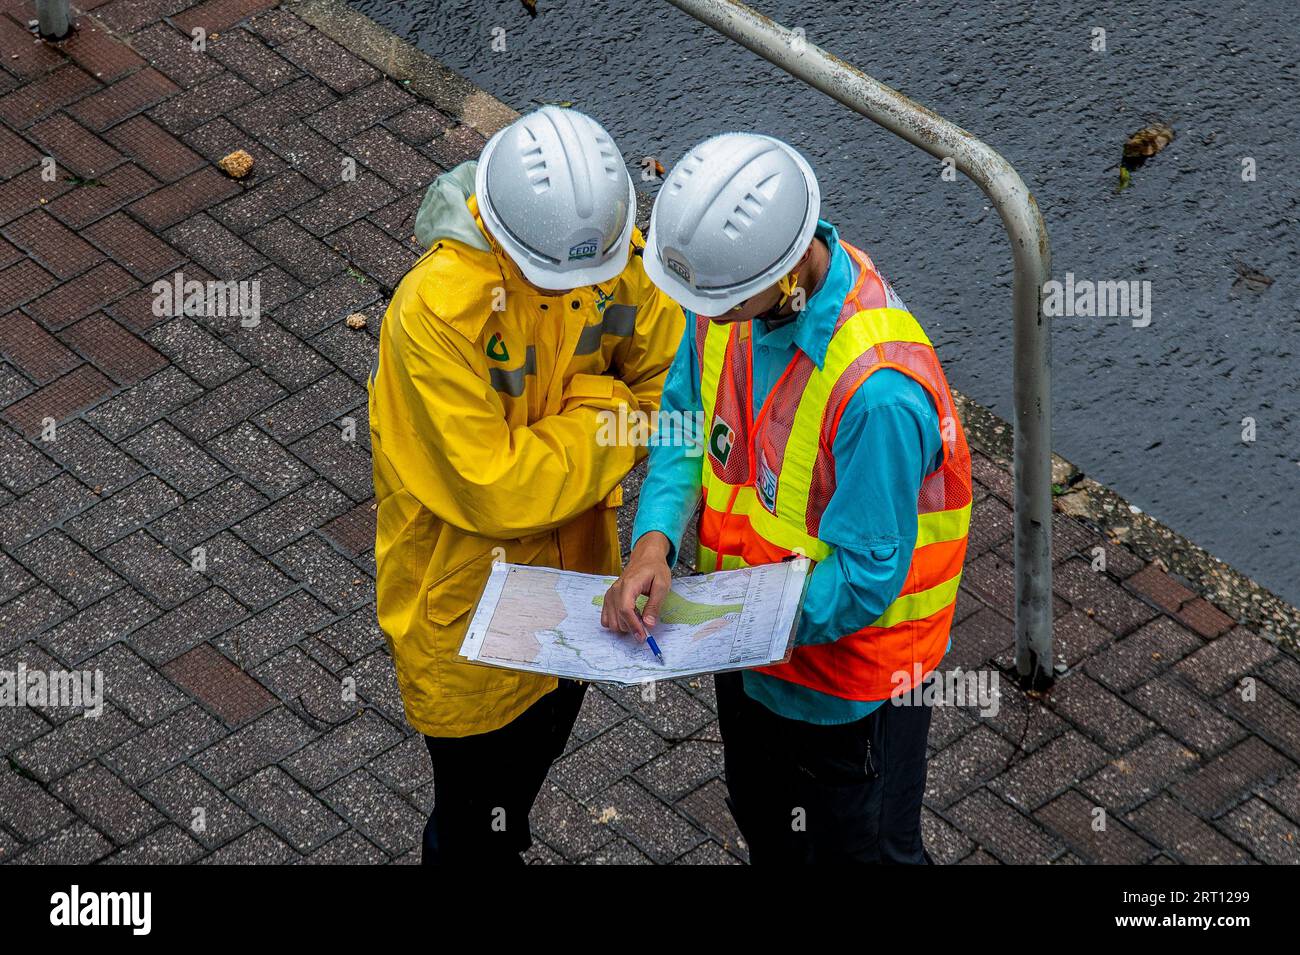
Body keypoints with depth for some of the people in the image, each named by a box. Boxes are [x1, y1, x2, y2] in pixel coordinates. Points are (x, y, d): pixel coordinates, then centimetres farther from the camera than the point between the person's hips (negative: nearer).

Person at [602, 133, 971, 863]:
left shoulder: (880, 390, -40)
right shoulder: (734, 284, -17)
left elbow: (863, 581, -31)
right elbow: (687, 416, -1)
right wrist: (655, 539, -18)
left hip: (849, 677, -7)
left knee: (858, 848, 19)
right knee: (767, 830, 32)